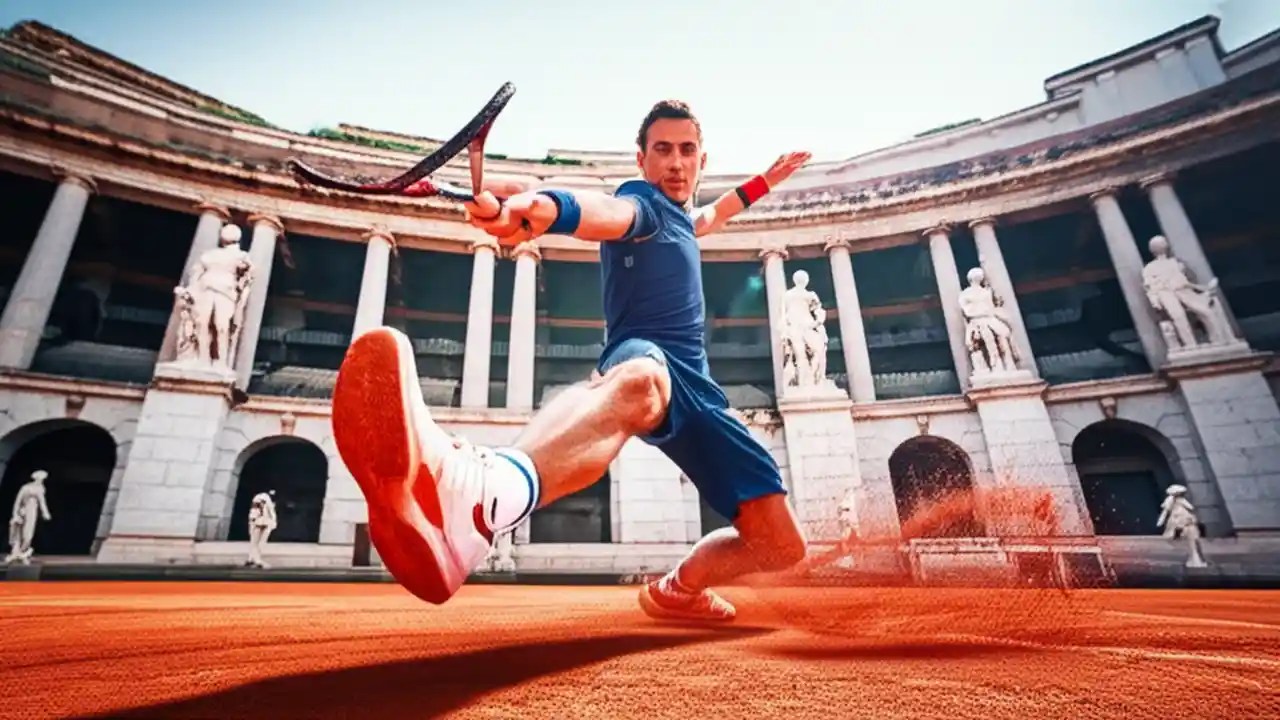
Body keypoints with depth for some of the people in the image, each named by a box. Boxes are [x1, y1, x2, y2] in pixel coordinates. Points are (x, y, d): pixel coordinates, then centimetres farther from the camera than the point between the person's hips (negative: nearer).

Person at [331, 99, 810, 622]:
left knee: (780, 544, 1)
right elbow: (606, 212, -26)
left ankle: (679, 589, 27)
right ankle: (481, 491, -79)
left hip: (694, 386, 8)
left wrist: (763, 182, 60)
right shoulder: (642, 202, 1)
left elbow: (707, 217, 54)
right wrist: (540, 206, -49)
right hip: (644, 357, -8)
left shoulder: (678, 217, 27)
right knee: (636, 380, -48)